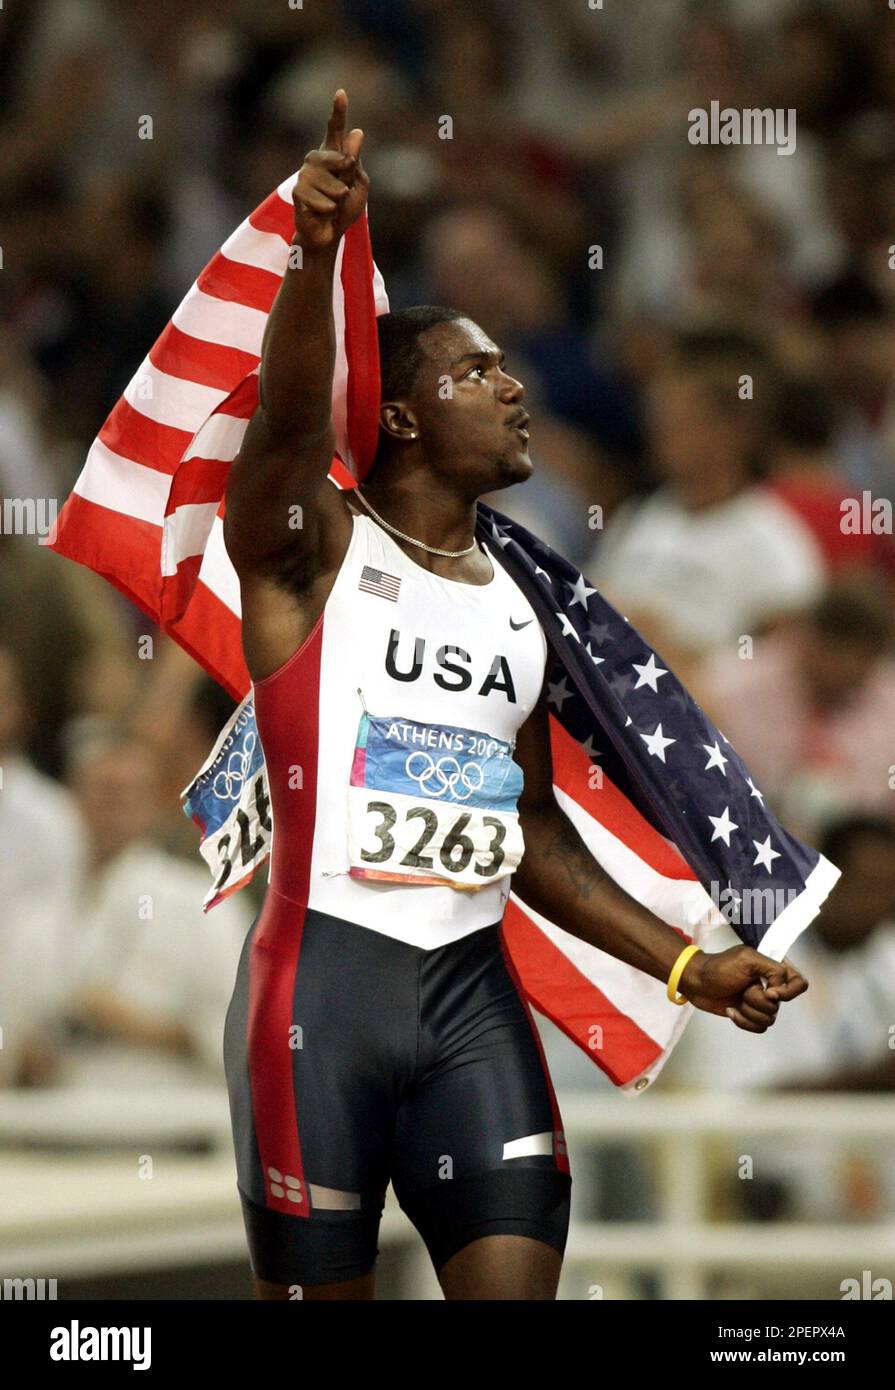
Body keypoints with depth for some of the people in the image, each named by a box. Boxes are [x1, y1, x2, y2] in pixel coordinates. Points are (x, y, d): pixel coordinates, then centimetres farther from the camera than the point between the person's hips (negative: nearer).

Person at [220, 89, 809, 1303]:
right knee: (321, 1291, 0)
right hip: (324, 976, -5)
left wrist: (684, 966, 13)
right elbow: (290, 414, -24)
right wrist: (317, 248, -44)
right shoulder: (313, 544, -2)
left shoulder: (517, 608, 16)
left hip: (474, 987, 5)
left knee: (519, 1279, -2)